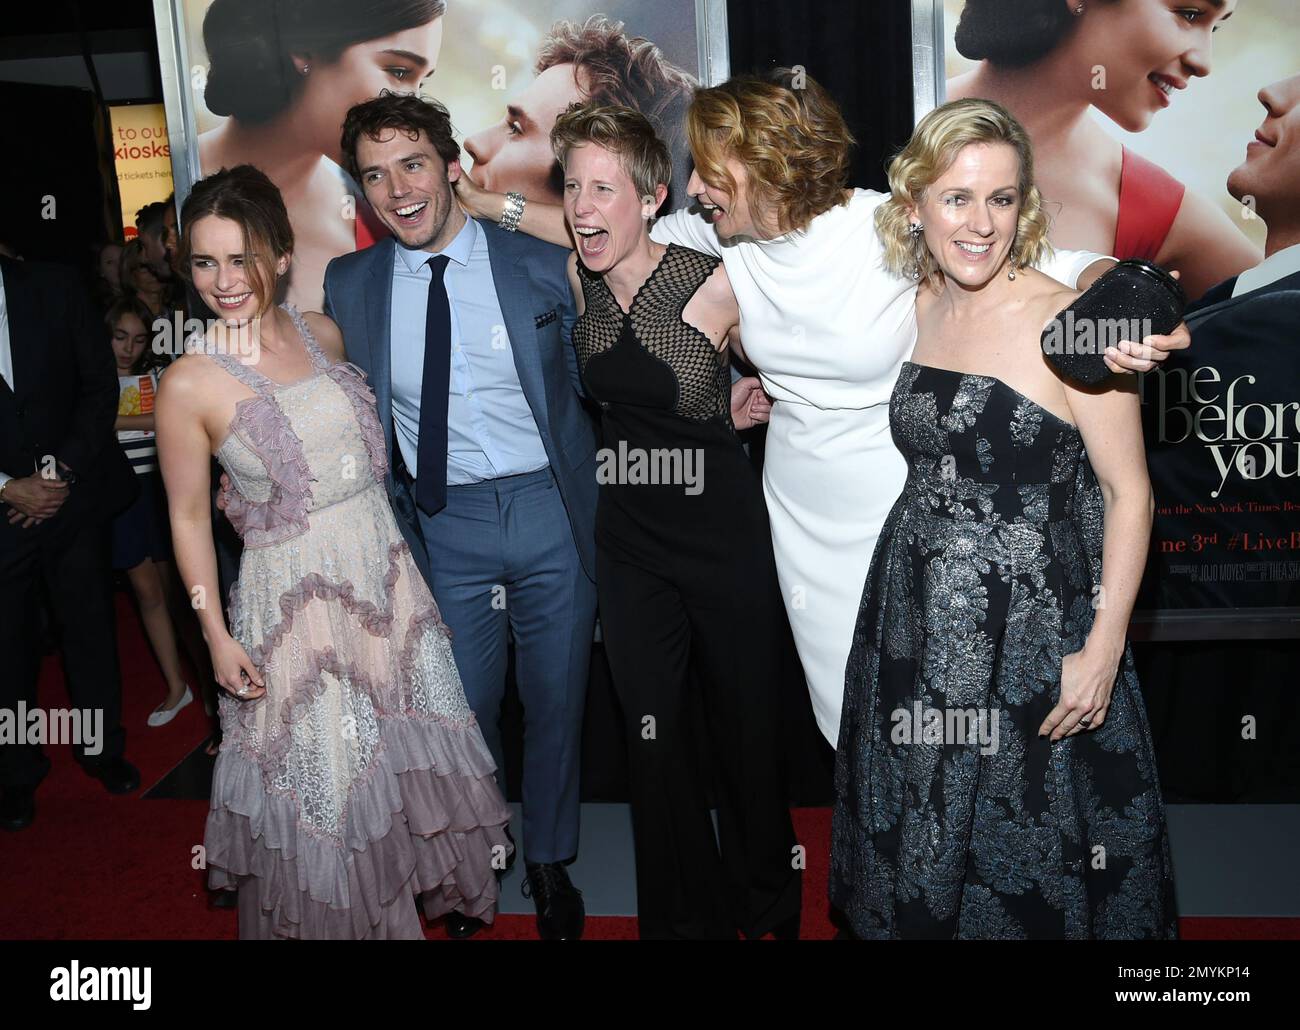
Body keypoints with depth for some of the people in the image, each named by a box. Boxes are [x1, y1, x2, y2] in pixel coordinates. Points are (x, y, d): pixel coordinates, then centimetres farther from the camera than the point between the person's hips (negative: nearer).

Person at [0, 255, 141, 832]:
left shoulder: (53, 287, 0)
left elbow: (100, 384, 0)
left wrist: (65, 471, -9)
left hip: (74, 496, 2)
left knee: (90, 624, 12)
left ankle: (101, 746, 31)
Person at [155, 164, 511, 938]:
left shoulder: (323, 333, 2)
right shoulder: (190, 383, -12)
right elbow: (189, 517, -6)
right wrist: (218, 634, -9)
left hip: (387, 575, 5)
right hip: (296, 601, -5)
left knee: (410, 748, 17)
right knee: (324, 784, 7)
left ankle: (431, 888, 40)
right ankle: (341, 916, 32)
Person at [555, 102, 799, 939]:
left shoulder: (717, 285, -16)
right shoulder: (578, 282, -2)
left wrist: (735, 410, -12)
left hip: (726, 531, -4)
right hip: (631, 538, 4)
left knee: (749, 728, 11)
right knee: (655, 739, 10)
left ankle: (768, 909, 38)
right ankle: (689, 915, 32)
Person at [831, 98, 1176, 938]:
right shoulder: (921, 310, 3)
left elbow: (1129, 493, -12)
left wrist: (1104, 649, -15)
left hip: (1033, 633, -5)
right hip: (919, 629, 6)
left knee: (1030, 849, 13)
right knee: (922, 844, 20)